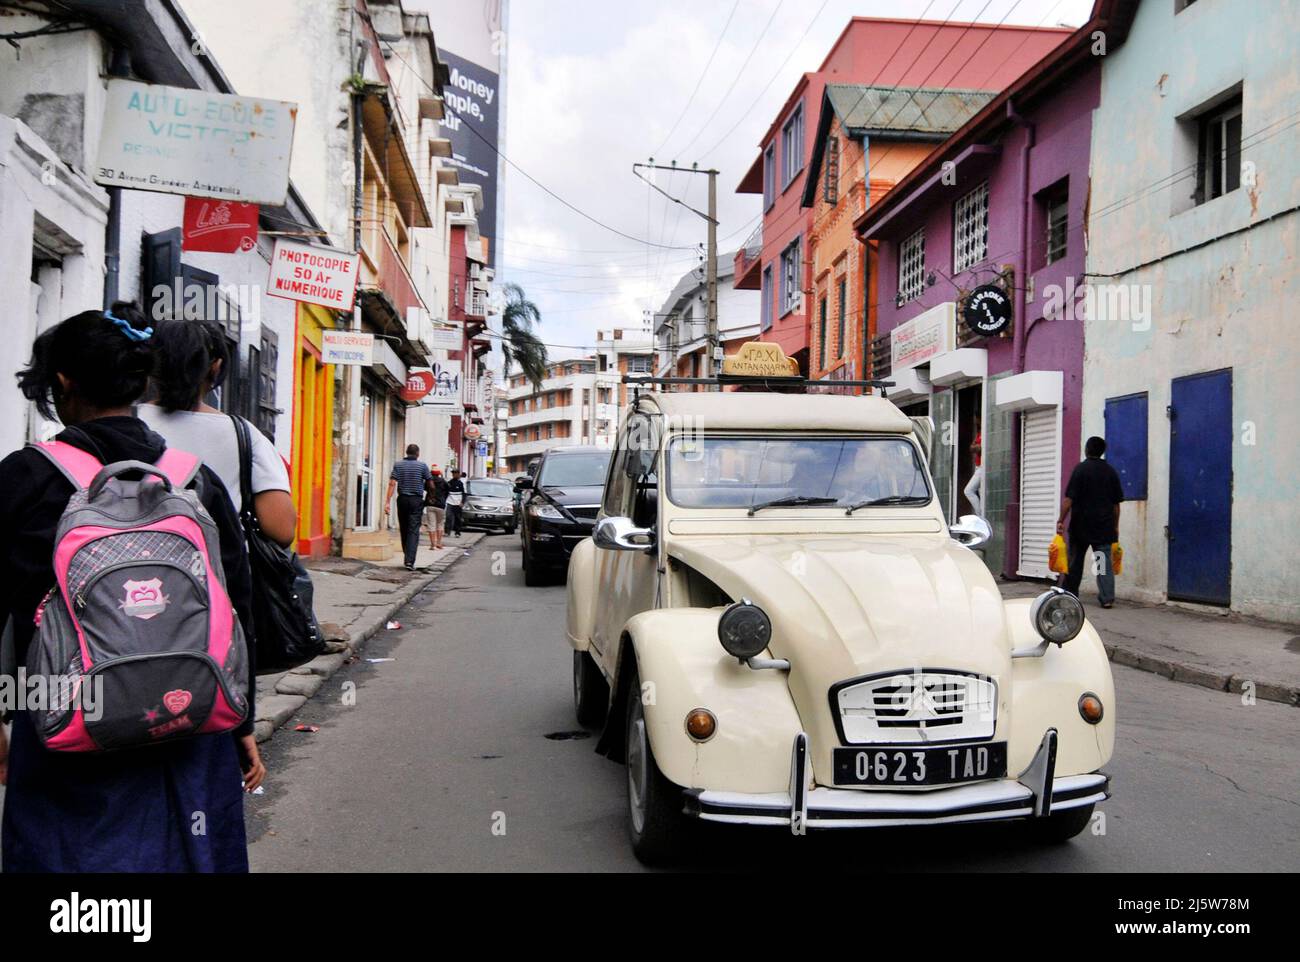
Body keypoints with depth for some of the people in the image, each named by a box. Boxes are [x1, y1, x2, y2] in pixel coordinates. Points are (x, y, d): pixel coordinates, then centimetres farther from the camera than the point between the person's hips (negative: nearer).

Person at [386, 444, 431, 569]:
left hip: (402, 500, 3)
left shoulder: (398, 465, 2)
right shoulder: (422, 465, -3)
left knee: (404, 529, 16)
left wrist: (388, 502, -9)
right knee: (414, 530, -5)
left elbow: (392, 483, -7)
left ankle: (407, 557, 27)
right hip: (416, 501, -2)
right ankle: (410, 561, -15)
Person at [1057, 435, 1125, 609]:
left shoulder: (1080, 469, -7)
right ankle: (1107, 598, -5)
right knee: (1104, 561, 2)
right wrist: (1115, 526, 16)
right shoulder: (1111, 472, 7)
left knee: (1075, 561, 9)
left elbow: (1069, 498, -12)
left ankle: (1070, 594, 17)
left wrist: (1061, 520, -9)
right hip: (1105, 526, 3)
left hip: (1080, 524, -3)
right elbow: (1116, 503, 9)